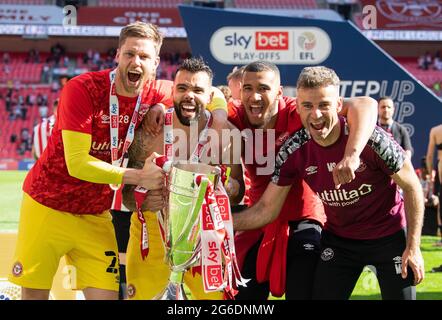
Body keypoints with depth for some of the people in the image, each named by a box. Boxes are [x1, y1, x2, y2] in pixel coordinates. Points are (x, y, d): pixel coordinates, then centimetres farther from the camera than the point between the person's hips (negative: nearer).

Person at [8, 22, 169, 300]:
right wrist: (137, 176, -29)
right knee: (34, 294, 3)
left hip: (96, 216, 4)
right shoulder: (82, 89, -20)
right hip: (48, 205, -3)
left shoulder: (156, 96, -6)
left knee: (106, 295, -4)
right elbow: (77, 163, -25)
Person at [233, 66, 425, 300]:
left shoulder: (370, 138, -26)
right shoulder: (293, 151, -16)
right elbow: (267, 209, -9)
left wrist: (413, 247, -15)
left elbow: (411, 186, -13)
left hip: (389, 235, -2)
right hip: (338, 239, 3)